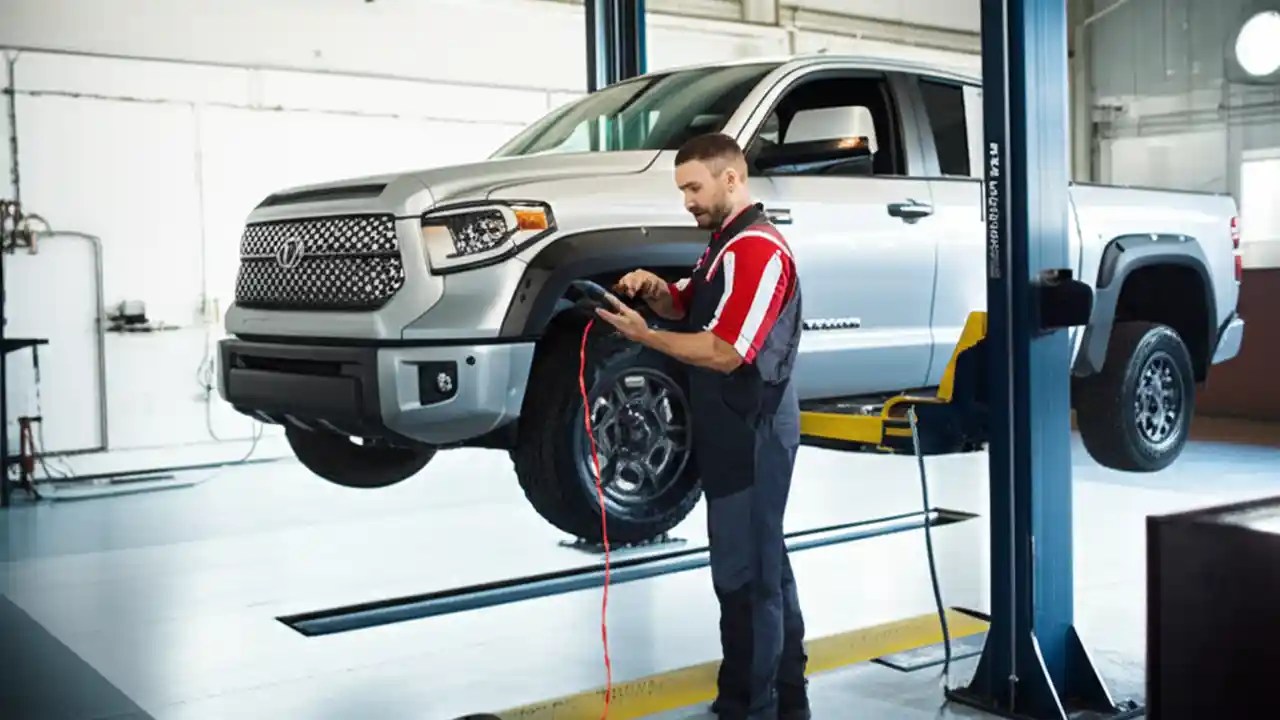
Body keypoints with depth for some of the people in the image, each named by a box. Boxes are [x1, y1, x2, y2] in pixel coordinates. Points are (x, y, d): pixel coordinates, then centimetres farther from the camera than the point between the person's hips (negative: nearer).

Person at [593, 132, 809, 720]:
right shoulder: (726, 242, 16)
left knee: (744, 574, -5)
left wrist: (643, 335, -18)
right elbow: (688, 309, 23)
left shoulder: (757, 249, -18)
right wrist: (655, 288, 3)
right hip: (739, 429, 11)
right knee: (765, 566, 17)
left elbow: (725, 353, -23)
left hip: (752, 431, -11)